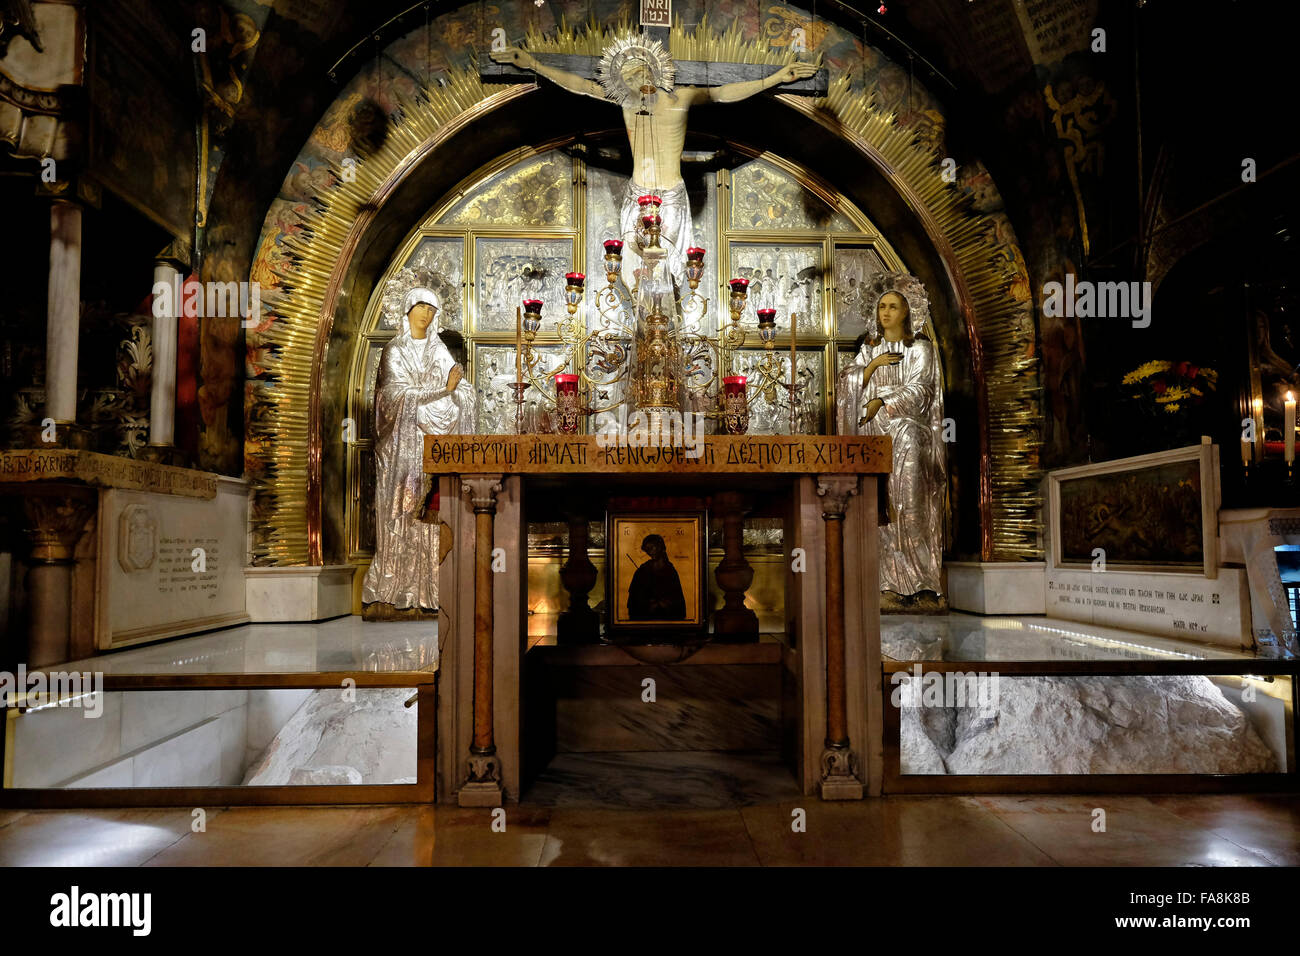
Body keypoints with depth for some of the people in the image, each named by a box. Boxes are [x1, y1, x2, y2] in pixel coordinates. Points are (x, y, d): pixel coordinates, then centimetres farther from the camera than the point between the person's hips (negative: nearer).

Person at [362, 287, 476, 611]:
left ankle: (430, 584, 1)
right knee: (403, 512, -5)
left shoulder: (439, 350, 15)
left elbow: (465, 392, 5)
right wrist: (442, 392, -14)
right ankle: (399, 585, 1)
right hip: (405, 443, -3)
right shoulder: (394, 352, 5)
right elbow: (400, 397, -8)